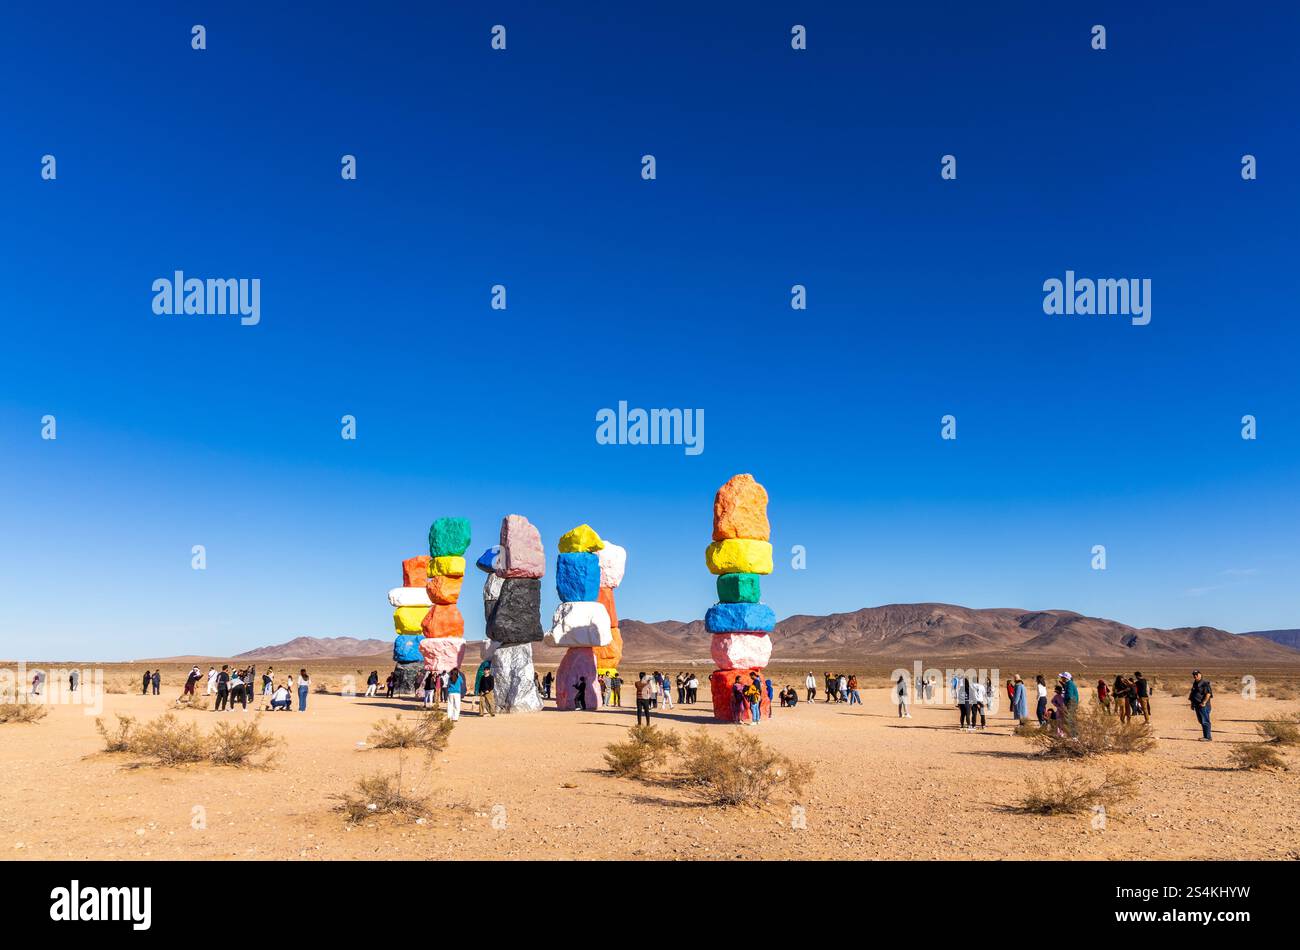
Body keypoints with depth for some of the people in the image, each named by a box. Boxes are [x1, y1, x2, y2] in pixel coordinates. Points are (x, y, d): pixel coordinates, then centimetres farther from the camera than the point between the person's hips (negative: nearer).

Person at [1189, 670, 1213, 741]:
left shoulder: (1205, 682, -13)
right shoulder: (1195, 683, 17)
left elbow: (1208, 693, -20)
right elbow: (1193, 693, 26)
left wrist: (1204, 703, -22)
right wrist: (1192, 703, 20)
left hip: (1203, 706, -9)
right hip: (1197, 705, 9)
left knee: (1205, 721, -7)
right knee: (1201, 721, 14)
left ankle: (1208, 737, -4)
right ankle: (1205, 736, 22)